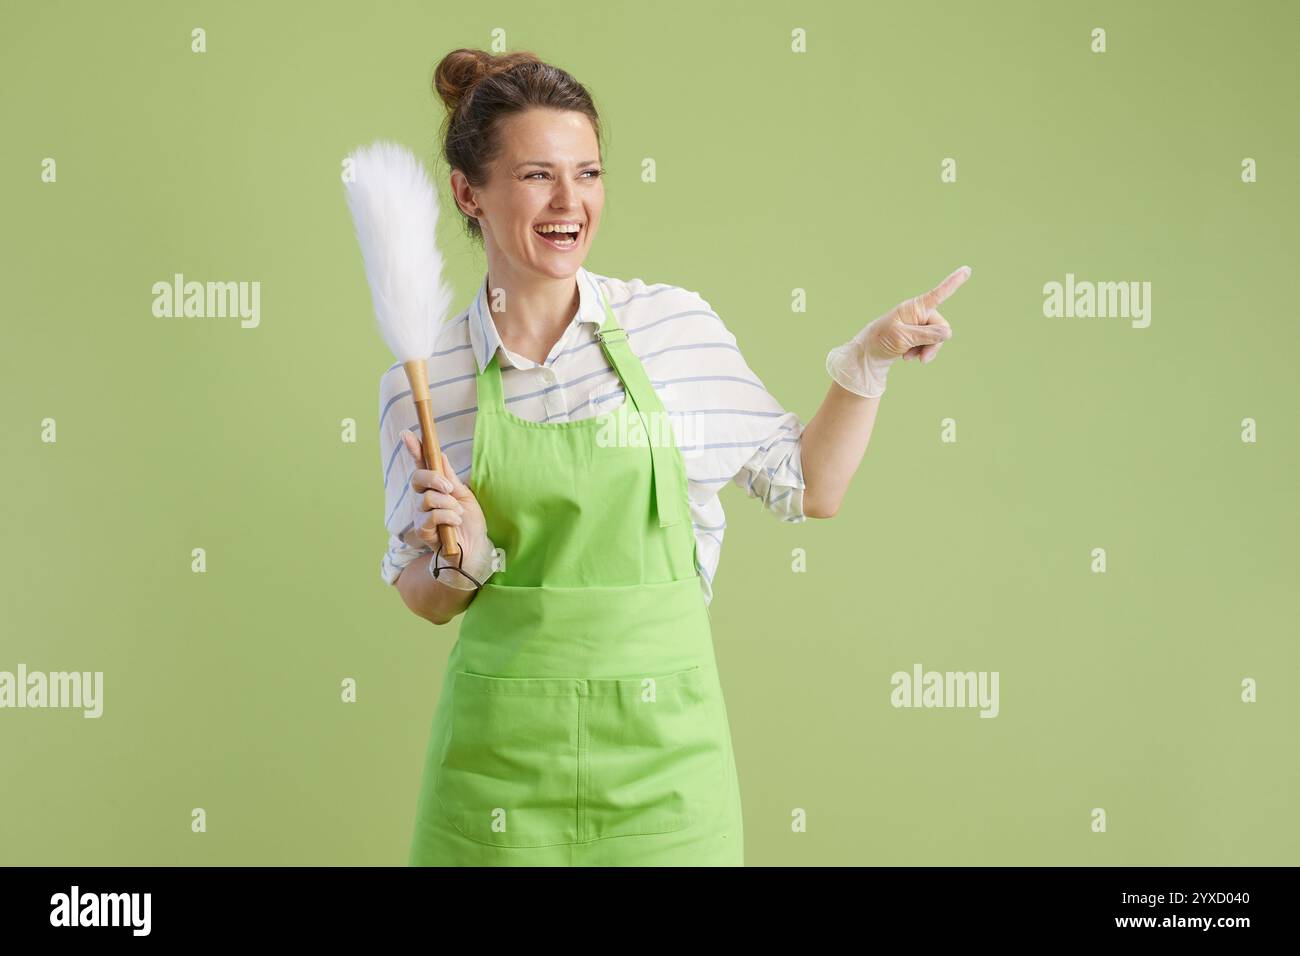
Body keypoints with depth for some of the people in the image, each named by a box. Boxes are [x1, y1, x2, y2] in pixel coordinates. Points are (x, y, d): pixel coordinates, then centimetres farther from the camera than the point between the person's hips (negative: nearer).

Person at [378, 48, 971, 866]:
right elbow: (425, 597, 6)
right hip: (502, 759, 0)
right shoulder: (424, 375, -2)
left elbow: (812, 488, 6)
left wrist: (869, 360, -3)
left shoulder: (674, 324, -2)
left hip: (662, 747, 0)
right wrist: (464, 557, -14)